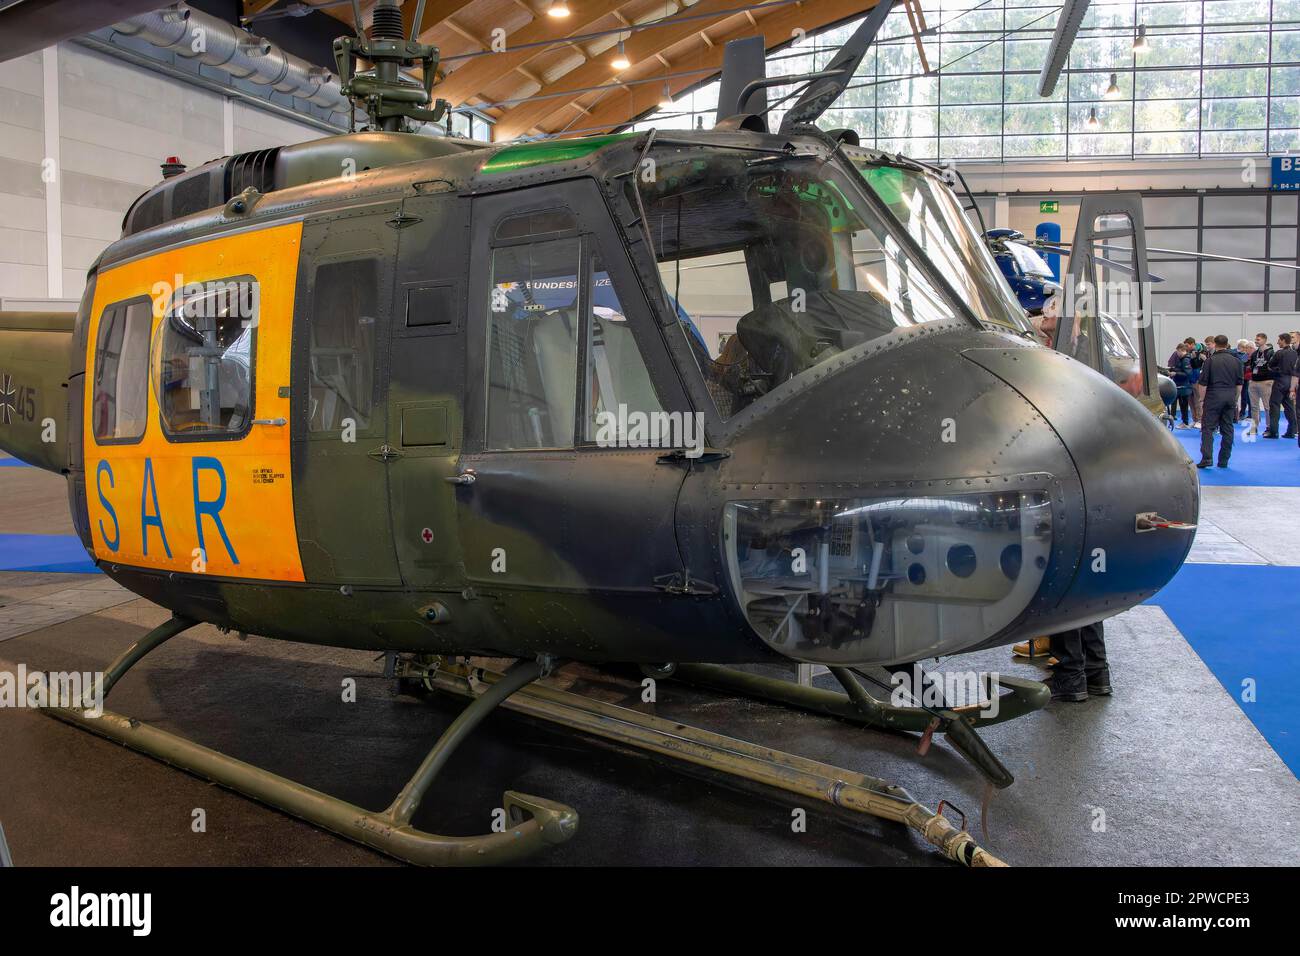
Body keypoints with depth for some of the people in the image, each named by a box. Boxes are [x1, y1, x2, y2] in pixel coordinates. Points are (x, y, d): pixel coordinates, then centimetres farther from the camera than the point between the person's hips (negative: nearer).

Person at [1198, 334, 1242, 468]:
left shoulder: (1210, 360, -6)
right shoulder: (1236, 361, 7)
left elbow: (1204, 383, -6)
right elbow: (1239, 383, 10)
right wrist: (1235, 400, 17)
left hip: (1213, 397, -4)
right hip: (1230, 397, 4)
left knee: (1208, 427, -2)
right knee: (1227, 429, 7)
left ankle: (1207, 458, -14)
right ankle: (1224, 461, 9)